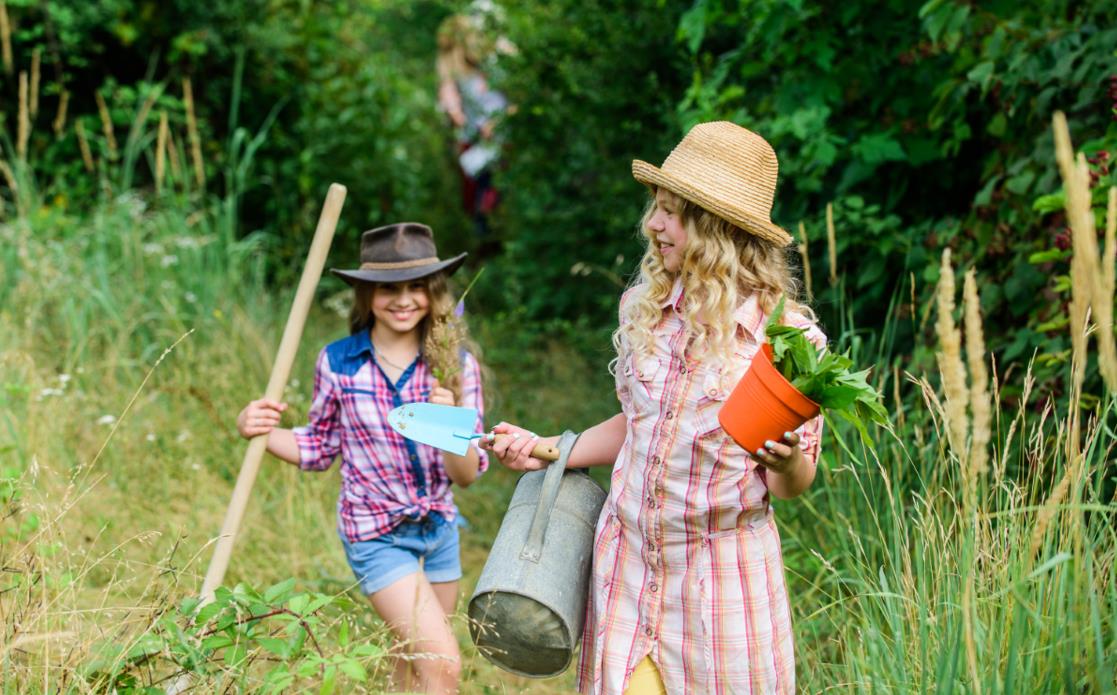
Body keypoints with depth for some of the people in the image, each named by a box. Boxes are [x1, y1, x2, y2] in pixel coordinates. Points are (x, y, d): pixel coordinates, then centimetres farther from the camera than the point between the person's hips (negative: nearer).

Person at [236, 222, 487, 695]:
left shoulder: (456, 364, -7)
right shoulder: (338, 363, -10)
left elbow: (467, 475, -9)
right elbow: (320, 449, 5)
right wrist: (259, 432, -12)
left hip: (439, 530, 3)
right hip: (376, 535, -3)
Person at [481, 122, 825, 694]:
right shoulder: (644, 308, 2)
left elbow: (793, 484, -6)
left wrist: (786, 461, -28)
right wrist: (546, 450, 9)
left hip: (724, 574, -4)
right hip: (627, 558, 4)